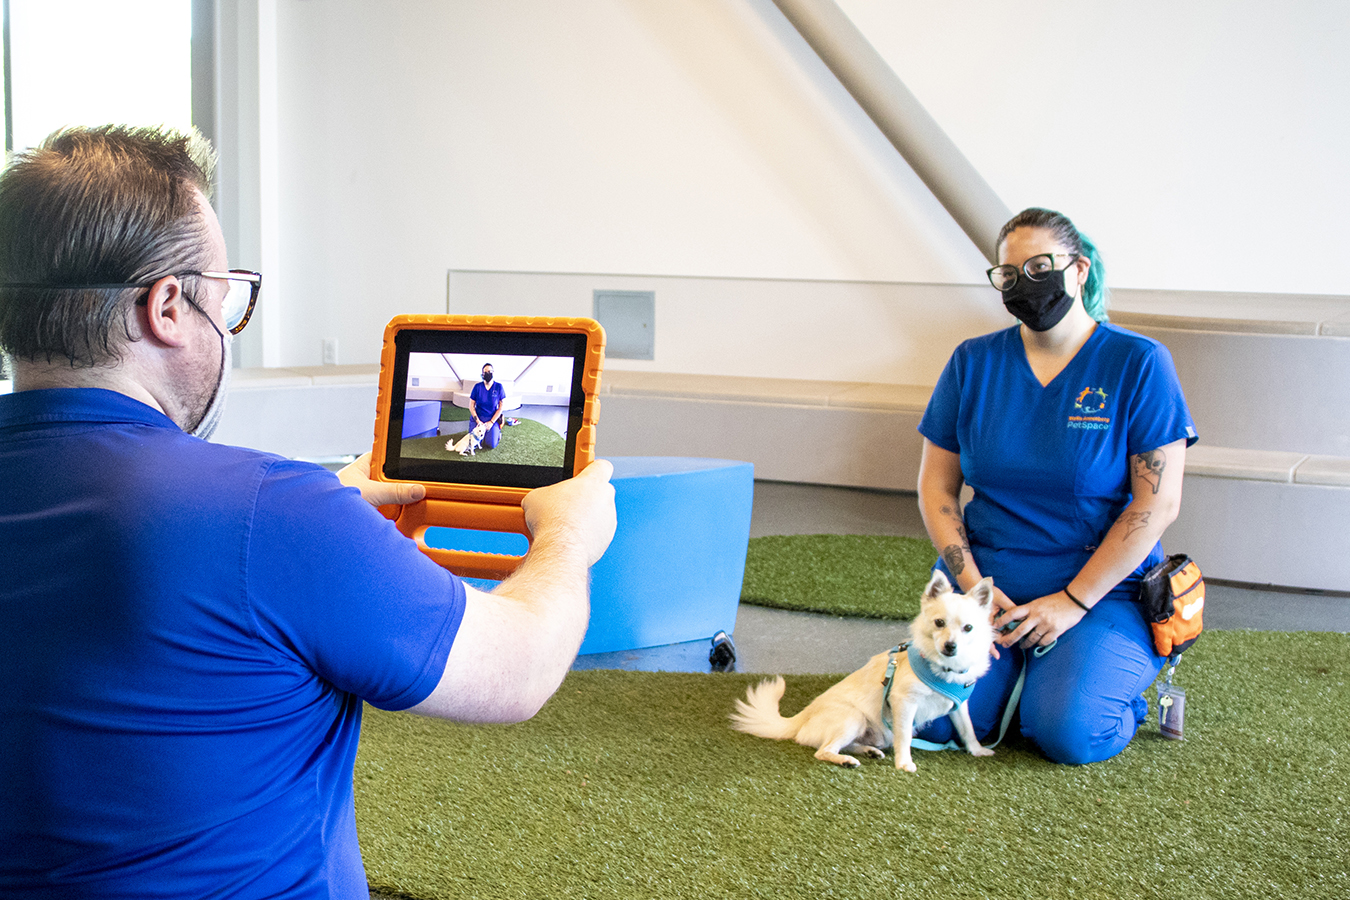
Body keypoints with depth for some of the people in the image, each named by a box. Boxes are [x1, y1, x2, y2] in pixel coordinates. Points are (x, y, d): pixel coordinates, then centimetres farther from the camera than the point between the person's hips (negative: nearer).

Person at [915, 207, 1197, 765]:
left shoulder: (1138, 364, -5)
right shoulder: (973, 363, 5)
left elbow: (1158, 503, -9)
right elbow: (936, 487, 6)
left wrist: (1073, 602, -14)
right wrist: (973, 587, -8)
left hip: (1102, 588, -3)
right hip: (985, 578, 3)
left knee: (1069, 733, -25)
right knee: (933, 720, -19)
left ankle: (1125, 689, 9)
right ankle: (1011, 672, 13)